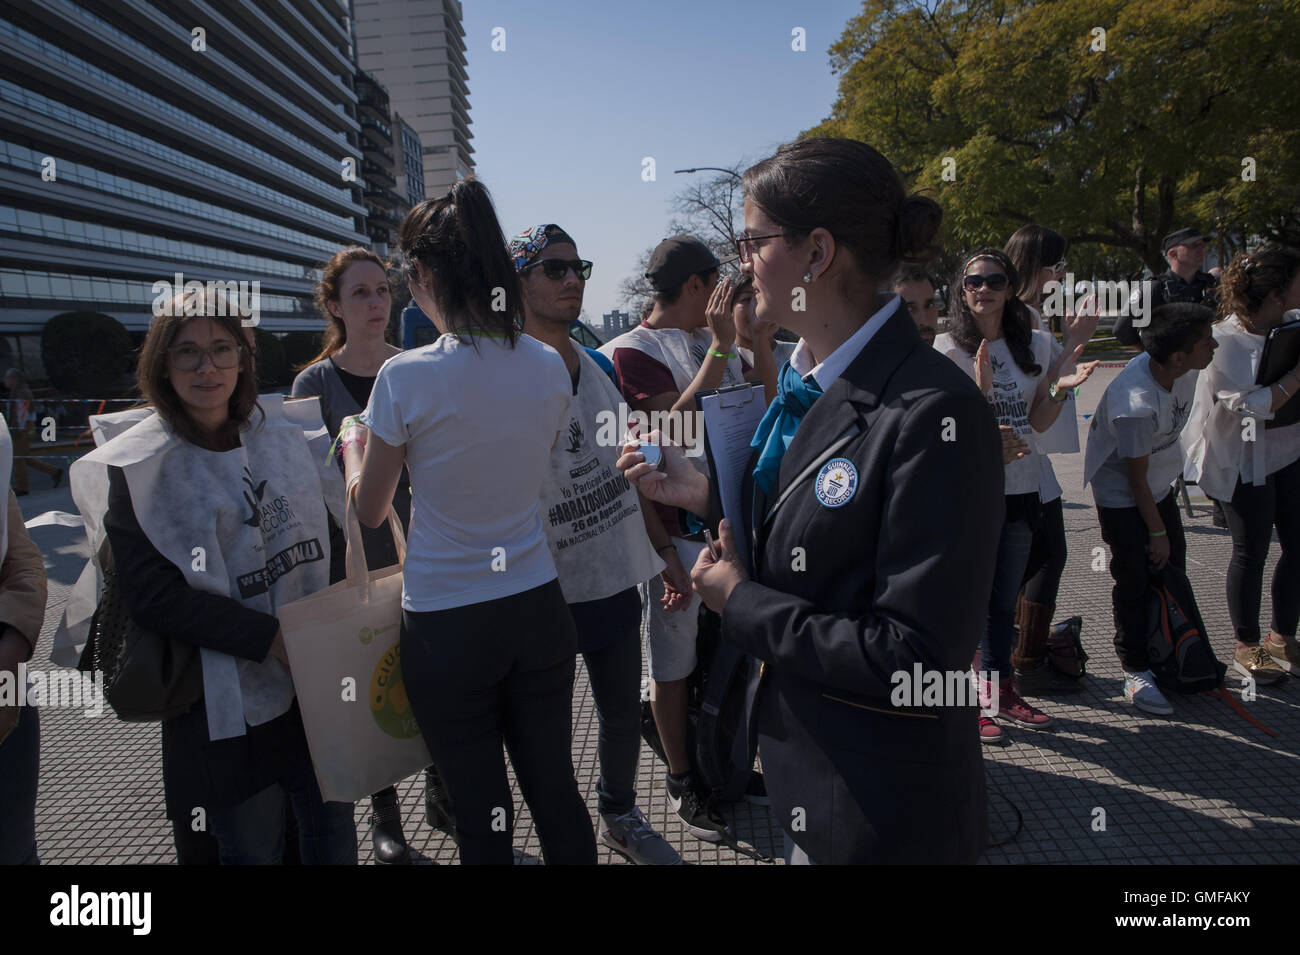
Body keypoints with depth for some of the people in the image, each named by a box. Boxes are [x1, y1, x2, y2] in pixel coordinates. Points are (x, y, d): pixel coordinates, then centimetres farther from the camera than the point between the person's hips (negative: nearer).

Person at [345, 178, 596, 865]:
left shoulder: (406, 377, -16)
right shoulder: (548, 366, -2)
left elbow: (369, 510, -4)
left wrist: (355, 441, 16)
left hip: (447, 627, -4)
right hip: (538, 608, 4)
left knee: (482, 812, 13)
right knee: (555, 790, 19)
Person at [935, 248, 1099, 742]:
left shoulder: (1035, 345, 5)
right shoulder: (949, 347, -9)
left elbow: (1037, 423, 7)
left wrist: (1060, 389, -10)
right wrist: (982, 388, -29)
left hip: (1021, 487, 5)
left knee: (1004, 598, 16)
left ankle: (1000, 689, 32)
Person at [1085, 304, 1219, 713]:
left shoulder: (1183, 371, -11)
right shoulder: (1137, 403, -35)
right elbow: (1136, 477, -23)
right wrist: (1156, 531, -12)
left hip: (1160, 485, 8)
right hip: (1121, 496, -8)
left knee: (1173, 570, 13)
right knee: (1135, 583, -2)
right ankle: (1136, 673, 12)